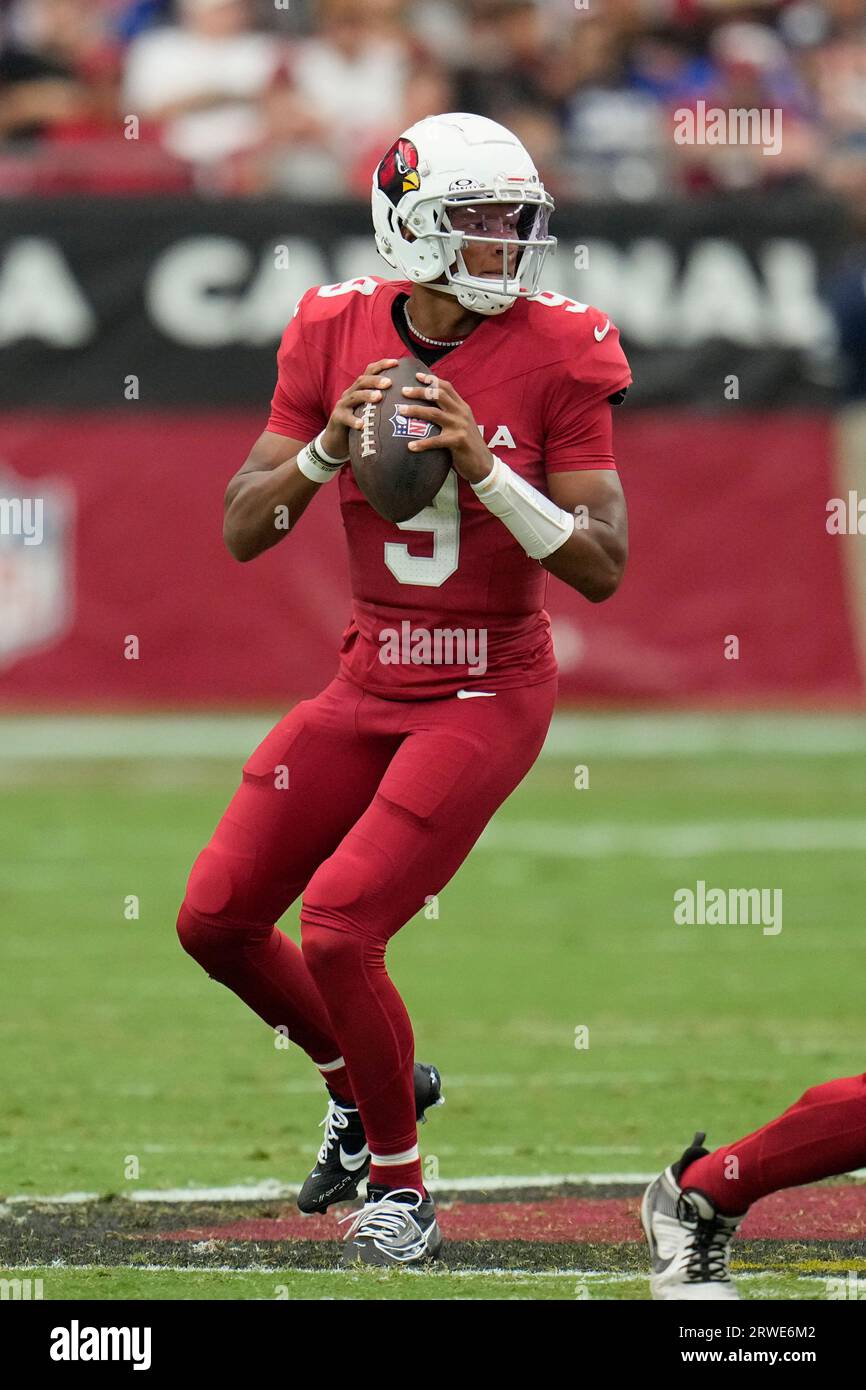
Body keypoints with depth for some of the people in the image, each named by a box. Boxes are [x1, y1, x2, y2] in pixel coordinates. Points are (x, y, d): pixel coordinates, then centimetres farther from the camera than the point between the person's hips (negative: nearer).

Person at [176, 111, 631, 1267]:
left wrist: (482, 466, -26)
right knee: (217, 919, 5)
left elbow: (602, 568, -15)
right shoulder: (339, 338, -2)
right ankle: (366, 1082, 31)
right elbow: (242, 532, 0)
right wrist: (330, 448, -18)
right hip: (370, 682, 5)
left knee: (339, 932, -15)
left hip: (489, 694, -5)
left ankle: (400, 1186, 7)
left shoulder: (553, 357, -12)